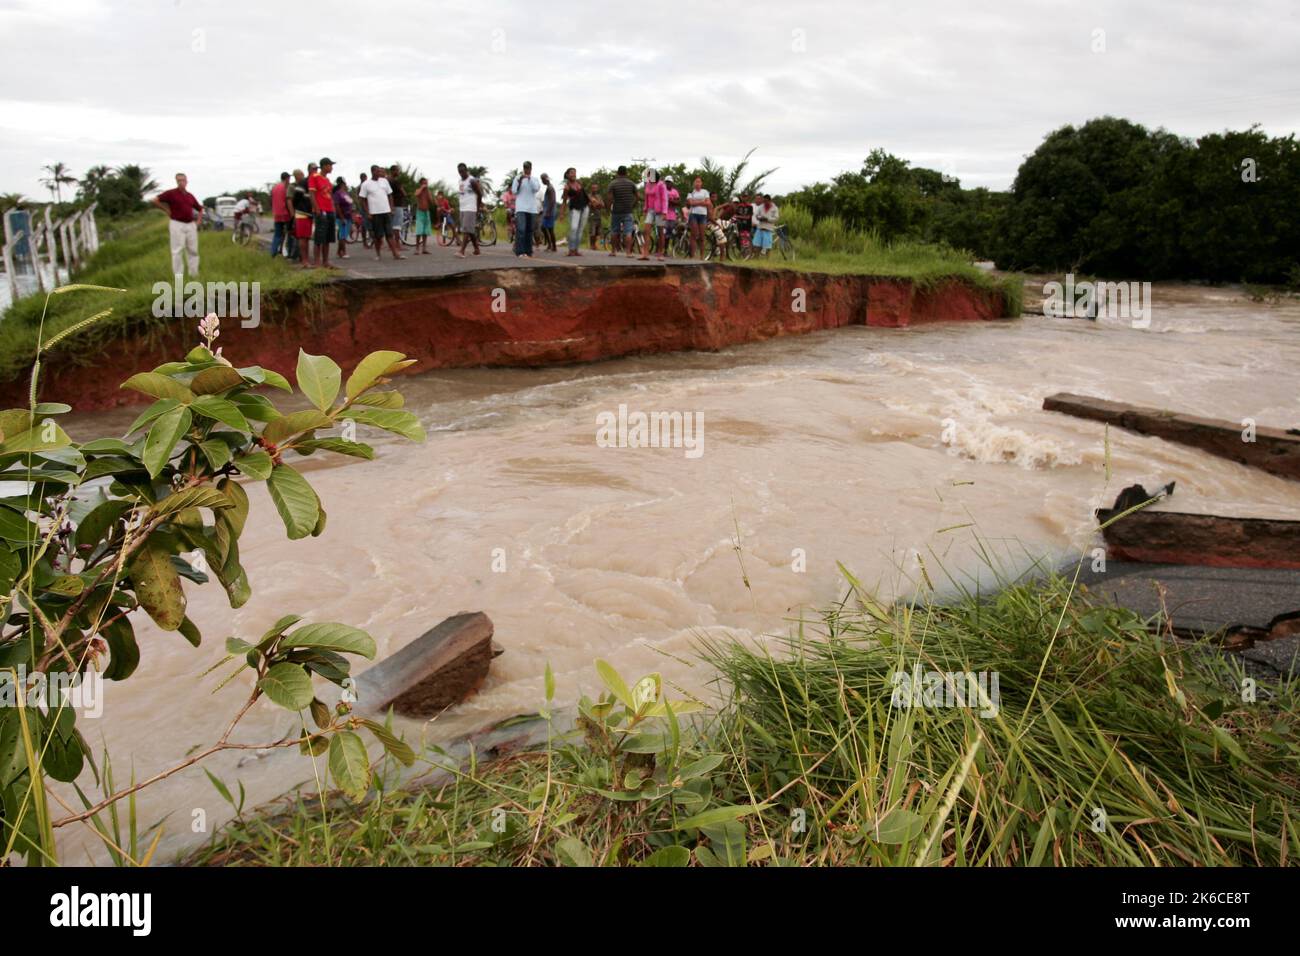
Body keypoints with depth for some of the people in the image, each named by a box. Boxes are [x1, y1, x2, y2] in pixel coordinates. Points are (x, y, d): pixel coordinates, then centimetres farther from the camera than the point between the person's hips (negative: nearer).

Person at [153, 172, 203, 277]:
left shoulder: (190, 196, 12)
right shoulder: (171, 193, -3)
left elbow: (200, 209, 24)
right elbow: (155, 200, -8)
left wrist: (197, 222, 12)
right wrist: (167, 210, -3)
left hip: (191, 225, 5)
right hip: (177, 225, -5)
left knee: (193, 250, 7)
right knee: (177, 251, -5)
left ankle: (194, 274, 17)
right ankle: (178, 276, -2)